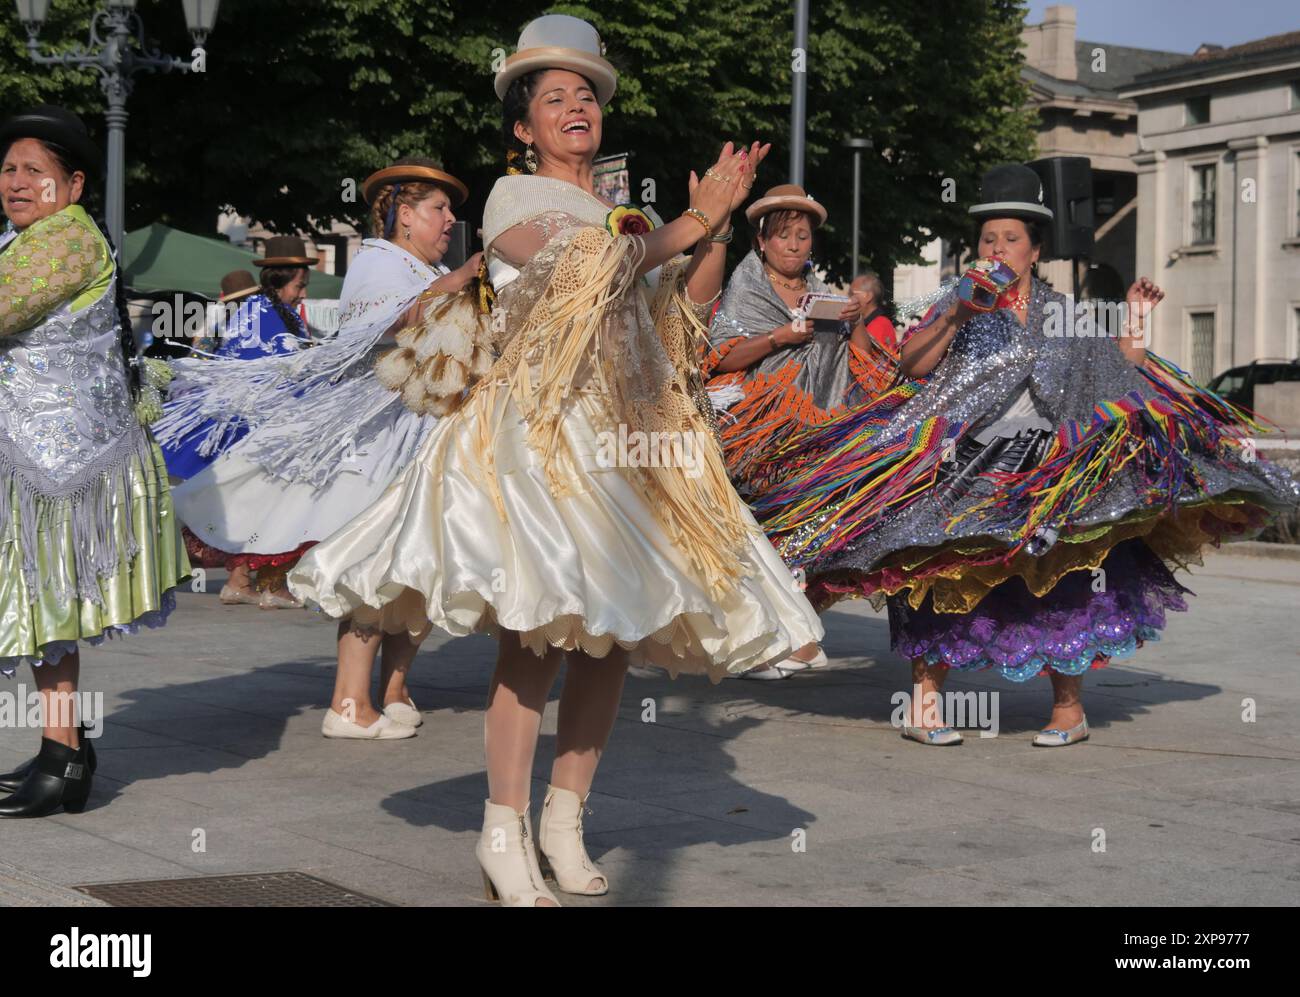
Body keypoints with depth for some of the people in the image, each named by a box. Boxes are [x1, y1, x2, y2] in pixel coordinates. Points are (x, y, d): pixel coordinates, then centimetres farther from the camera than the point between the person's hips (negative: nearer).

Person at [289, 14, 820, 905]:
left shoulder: (625, 213, 23)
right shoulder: (516, 197, 4)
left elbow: (689, 309, 18)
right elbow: (595, 265, -12)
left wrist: (717, 227, 6)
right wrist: (695, 219, -5)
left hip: (627, 443, 7)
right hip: (540, 432, -7)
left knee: (615, 635, 2)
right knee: (536, 633, -16)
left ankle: (565, 822, 13)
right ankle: (505, 836, -9)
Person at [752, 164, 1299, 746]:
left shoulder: (1061, 313, 14)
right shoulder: (958, 301, 9)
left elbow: (1116, 377, 15)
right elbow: (913, 364, -5)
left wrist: (1134, 324, 4)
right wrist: (957, 314, -15)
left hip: (1048, 473, 1)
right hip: (963, 469, -1)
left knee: (1060, 581, -7)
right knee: (941, 575, -9)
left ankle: (1069, 708, 4)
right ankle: (923, 703, -2)